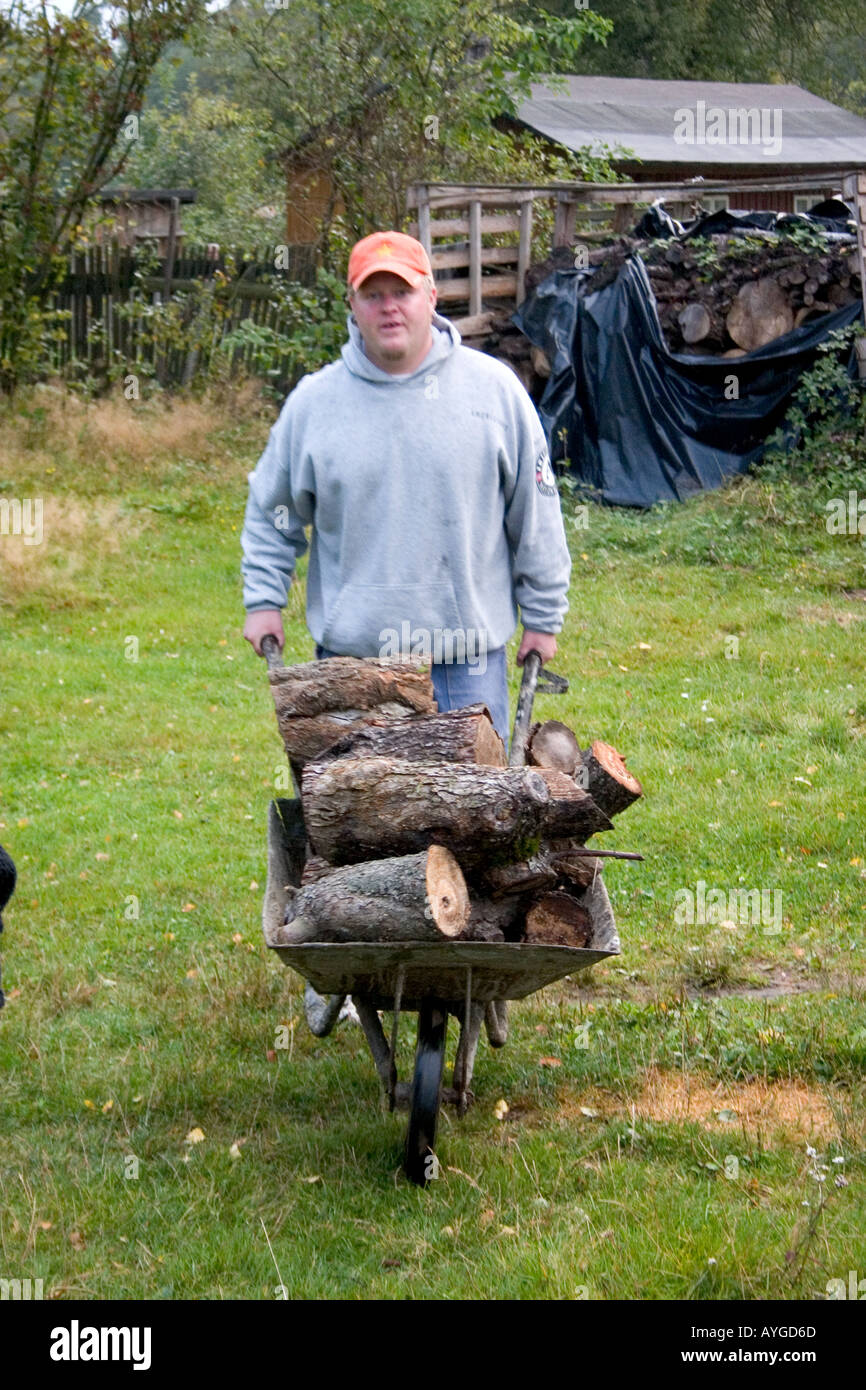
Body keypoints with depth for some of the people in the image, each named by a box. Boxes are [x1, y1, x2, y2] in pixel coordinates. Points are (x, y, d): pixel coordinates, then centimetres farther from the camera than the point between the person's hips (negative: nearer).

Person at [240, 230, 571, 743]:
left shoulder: (494, 388, 1)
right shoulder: (313, 401, 3)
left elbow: (536, 513, 6)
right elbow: (271, 512, 16)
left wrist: (543, 617, 8)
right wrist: (264, 600, 9)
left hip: (468, 657, 0)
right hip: (351, 652, 1)